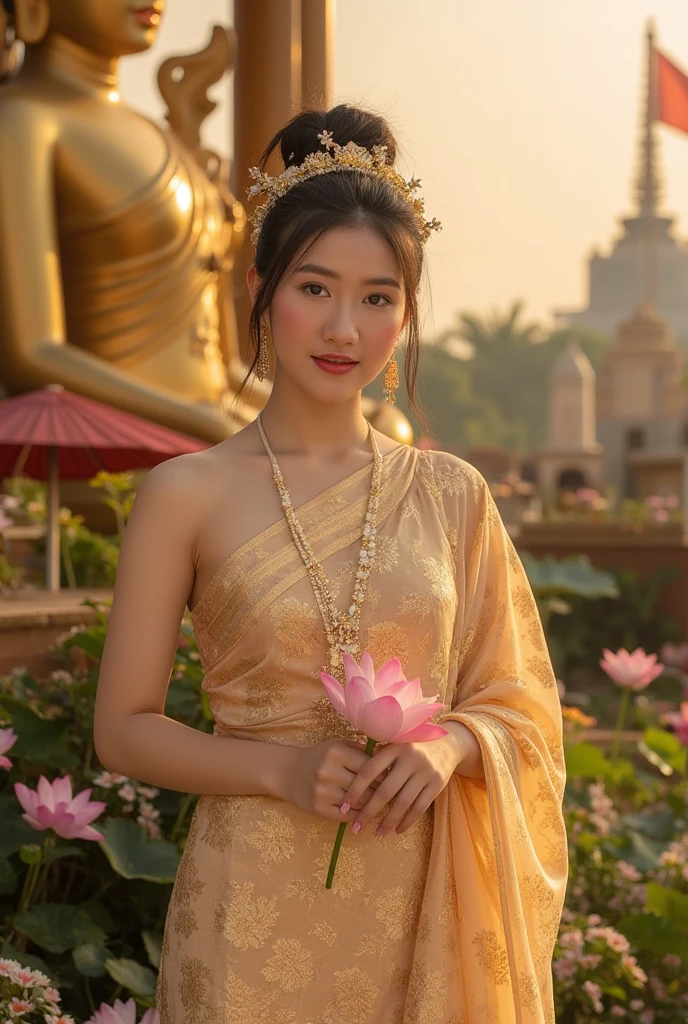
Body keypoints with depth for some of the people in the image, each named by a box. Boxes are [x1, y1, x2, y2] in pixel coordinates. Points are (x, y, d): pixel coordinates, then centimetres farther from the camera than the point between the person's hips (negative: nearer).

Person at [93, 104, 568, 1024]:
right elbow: (124, 728, -2)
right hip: (257, 908, -2)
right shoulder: (187, 495, -5)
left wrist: (451, 746, -12)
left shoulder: (452, 495, 3)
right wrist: (283, 767, -15)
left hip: (424, 912, 3)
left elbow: (515, 704, 9)